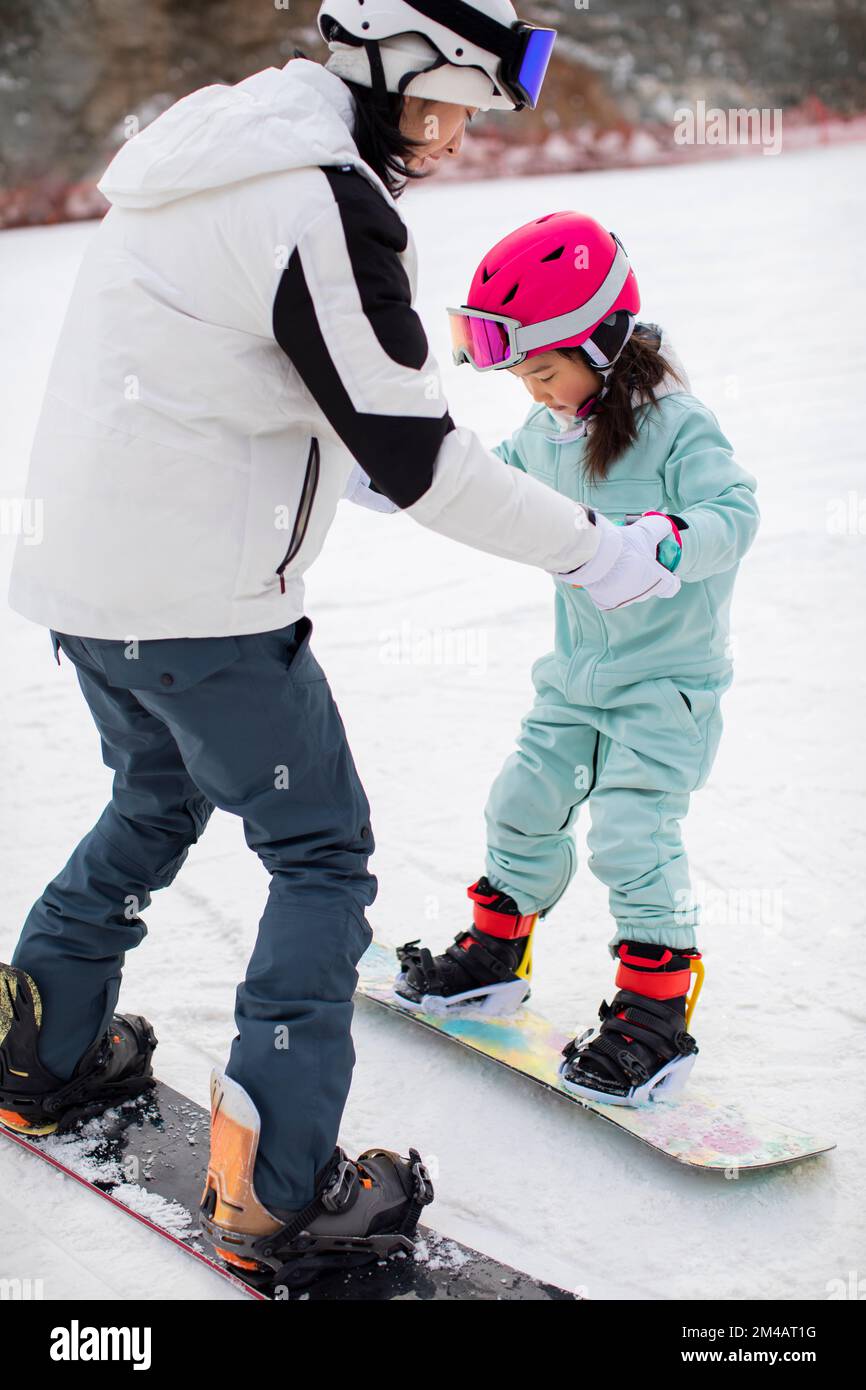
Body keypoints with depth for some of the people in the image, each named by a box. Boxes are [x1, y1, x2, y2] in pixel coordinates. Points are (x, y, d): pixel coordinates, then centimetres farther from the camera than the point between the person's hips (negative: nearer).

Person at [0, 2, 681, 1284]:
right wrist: (590, 545, -8)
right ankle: (274, 1189, 6)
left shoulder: (214, 150, 12)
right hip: (200, 602, -9)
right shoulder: (326, 204, -18)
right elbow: (417, 457, -18)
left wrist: (330, 462, 28)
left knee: (158, 801, 28)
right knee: (323, 856, 3)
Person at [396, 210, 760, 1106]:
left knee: (632, 834, -12)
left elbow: (734, 513, -27)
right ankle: (496, 952, 33)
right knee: (524, 806, 14)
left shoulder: (676, 424, -18)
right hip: (576, 673, 7)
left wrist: (654, 542, -45)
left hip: (669, 676, -7)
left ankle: (658, 1008, 1)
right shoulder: (542, 435, 4)